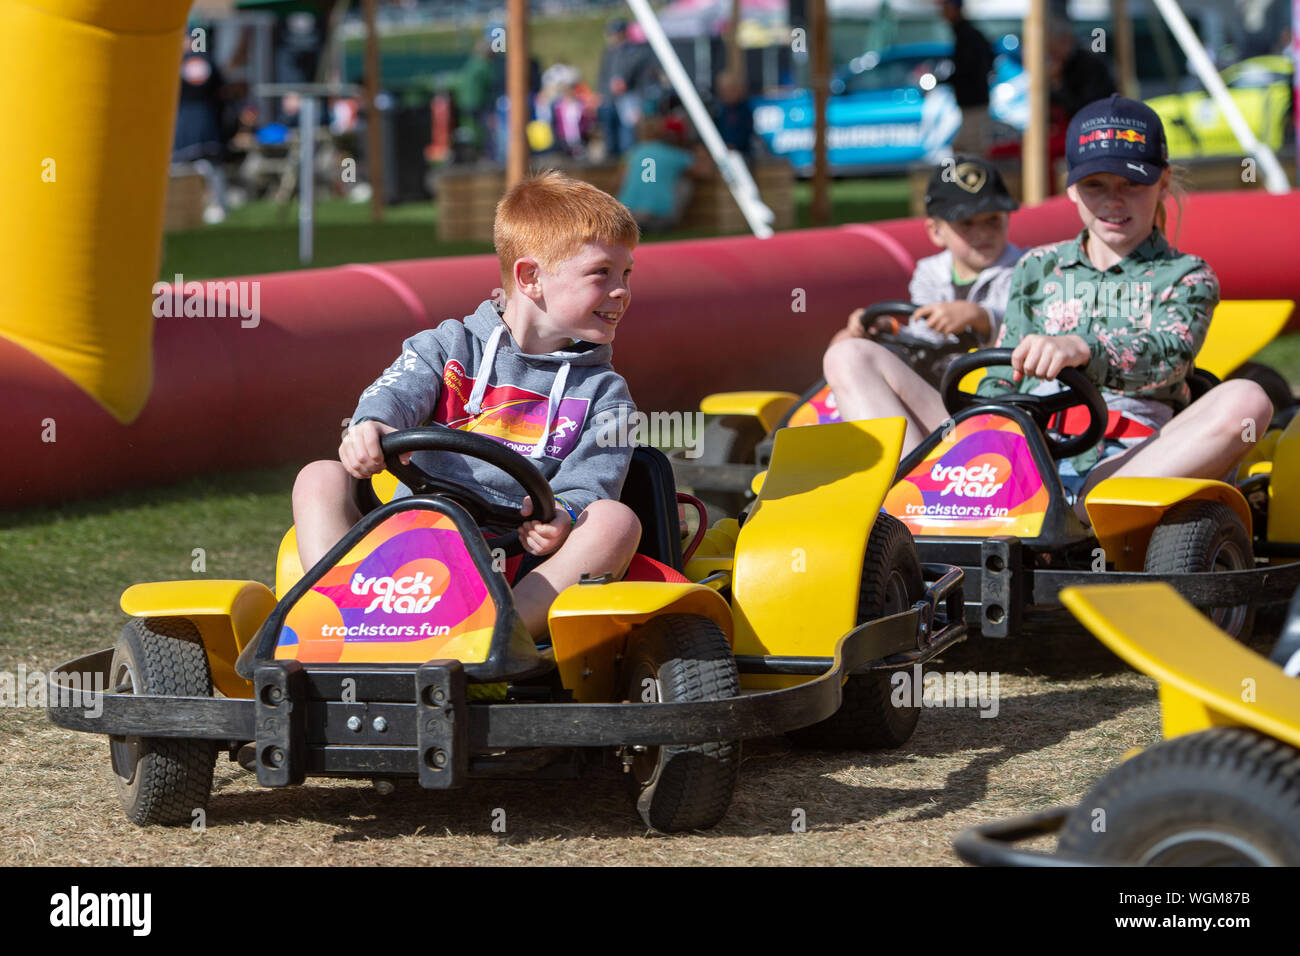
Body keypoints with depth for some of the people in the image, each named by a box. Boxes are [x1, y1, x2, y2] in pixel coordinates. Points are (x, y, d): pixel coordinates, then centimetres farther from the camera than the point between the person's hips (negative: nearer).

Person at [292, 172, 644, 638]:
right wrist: (372, 425, -31)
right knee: (320, 478, -15)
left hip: (522, 580, -1)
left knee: (616, 521, -27)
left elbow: (591, 480, -1)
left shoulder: (603, 393, 15)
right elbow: (398, 392, -5)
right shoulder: (449, 346, 14)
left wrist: (562, 514, -26)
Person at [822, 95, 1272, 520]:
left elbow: (1169, 356, -9)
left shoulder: (1187, 276, 12)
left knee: (1247, 401, -32)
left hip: (1115, 467, -3)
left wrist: (1084, 350, -32)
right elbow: (1000, 379, 18)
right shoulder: (1038, 267, 23)